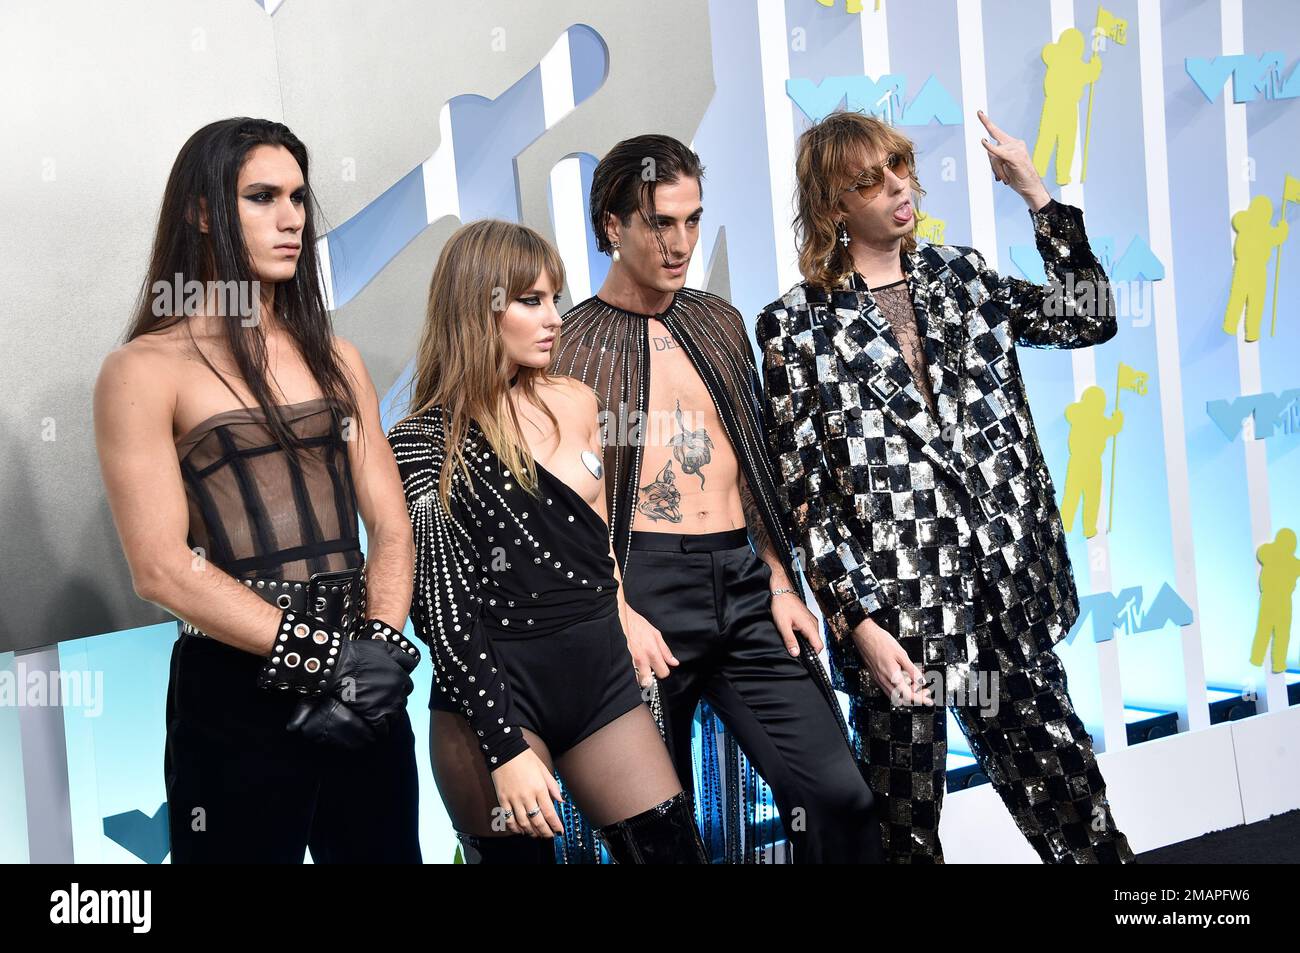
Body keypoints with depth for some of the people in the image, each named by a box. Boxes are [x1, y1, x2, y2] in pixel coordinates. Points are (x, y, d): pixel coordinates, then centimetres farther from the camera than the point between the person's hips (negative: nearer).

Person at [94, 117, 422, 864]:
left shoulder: (333, 357, 11)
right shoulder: (146, 369, -5)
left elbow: (391, 525, 6)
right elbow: (162, 568, -12)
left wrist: (379, 647, -11)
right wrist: (324, 655, -16)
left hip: (365, 692, 5)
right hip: (238, 696, -5)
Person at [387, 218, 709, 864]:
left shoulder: (575, 404, 7)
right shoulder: (425, 441, -7)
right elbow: (440, 608, -10)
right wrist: (506, 750, -14)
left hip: (604, 676, 5)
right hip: (495, 692, -5)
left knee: (673, 850, 4)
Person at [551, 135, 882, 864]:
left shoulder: (720, 323, 16)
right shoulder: (571, 346, 1)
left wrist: (781, 584, 11)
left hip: (745, 582, 4)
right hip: (646, 584, -4)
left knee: (838, 792, -4)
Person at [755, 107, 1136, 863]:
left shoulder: (958, 275, 12)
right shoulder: (799, 324, -1)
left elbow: (1090, 318, 6)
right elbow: (804, 494, -5)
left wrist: (1036, 193, 0)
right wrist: (858, 623, -12)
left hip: (1005, 595, 3)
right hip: (892, 607, -3)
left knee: (1069, 797, 7)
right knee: (908, 828, 8)